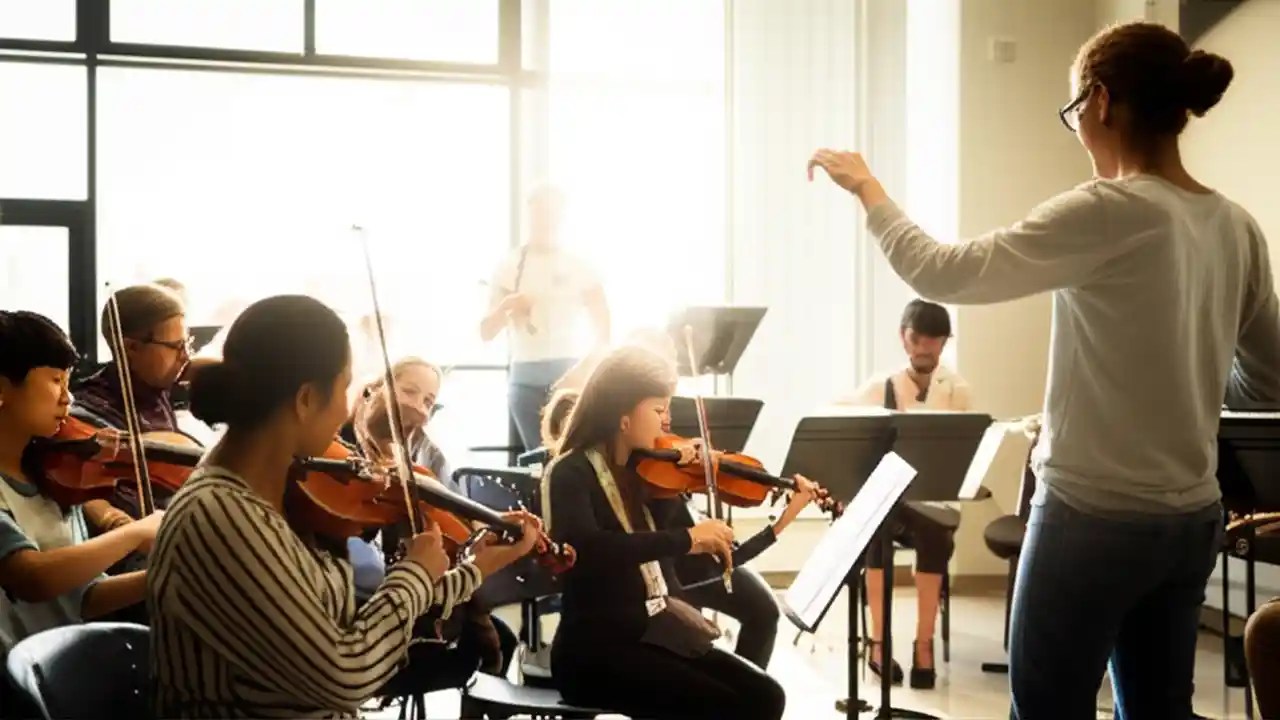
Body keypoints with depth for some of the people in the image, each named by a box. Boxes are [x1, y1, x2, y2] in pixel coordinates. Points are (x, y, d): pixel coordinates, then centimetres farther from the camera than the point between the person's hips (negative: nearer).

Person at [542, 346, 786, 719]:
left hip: (656, 633, 7)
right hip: (596, 648, -7)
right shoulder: (572, 474, -10)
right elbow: (583, 547, -33)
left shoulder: (640, 473, 10)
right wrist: (686, 538, -33)